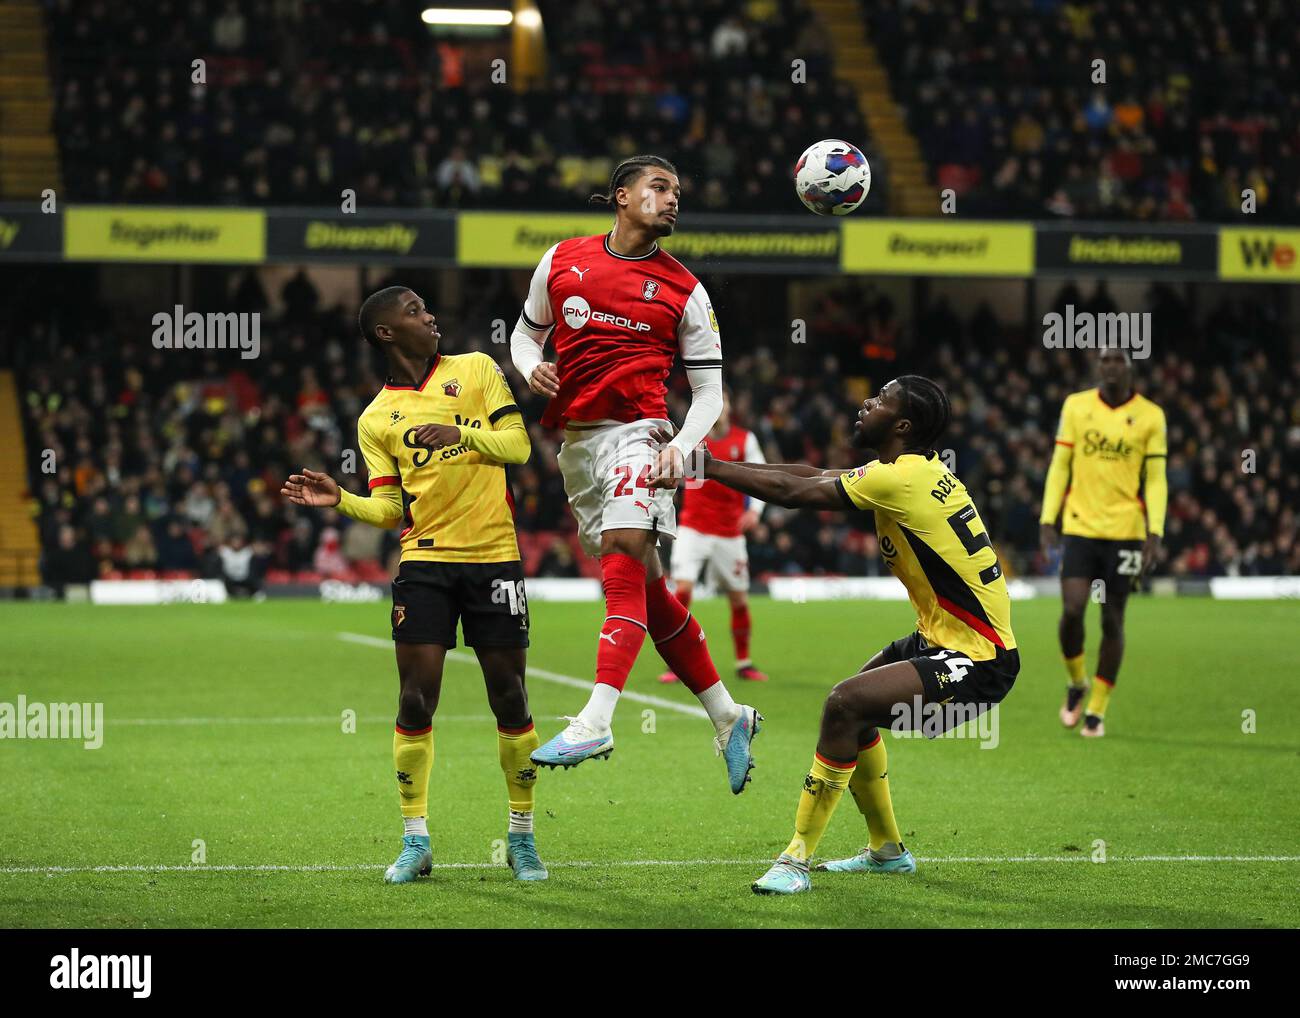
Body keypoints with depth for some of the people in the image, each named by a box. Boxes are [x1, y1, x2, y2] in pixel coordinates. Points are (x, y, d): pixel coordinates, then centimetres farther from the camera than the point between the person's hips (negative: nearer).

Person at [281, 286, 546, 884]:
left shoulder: (476, 369, 8)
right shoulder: (376, 420, 8)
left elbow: (518, 444, 0)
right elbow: (388, 507, 6)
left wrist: (461, 434, -16)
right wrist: (341, 501, -11)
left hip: (494, 555, 0)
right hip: (424, 561, 0)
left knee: (509, 700, 1)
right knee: (416, 701, -6)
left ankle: (521, 836, 14)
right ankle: (415, 841, 3)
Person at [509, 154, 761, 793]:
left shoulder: (683, 291, 5)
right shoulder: (562, 261, 11)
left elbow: (709, 390, 7)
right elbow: (526, 331, 23)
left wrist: (681, 448, -12)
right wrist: (532, 367, -1)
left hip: (634, 432, -4)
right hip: (573, 440, 4)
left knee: (624, 562, -23)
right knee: (649, 591, 7)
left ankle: (595, 722, -34)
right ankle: (726, 717, 18)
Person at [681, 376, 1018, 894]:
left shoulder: (902, 478, -21)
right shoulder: (919, 470, 8)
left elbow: (793, 491, -16)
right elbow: (813, 475, 14)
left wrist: (713, 468, -7)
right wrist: (732, 467, 7)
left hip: (978, 661, -11)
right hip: (941, 638, 11)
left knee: (846, 704, -22)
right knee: (854, 705, 22)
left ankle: (796, 861, -16)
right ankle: (887, 849, 36)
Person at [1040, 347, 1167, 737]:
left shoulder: (1150, 416, 1)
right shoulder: (1075, 406, 5)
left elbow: (1155, 480, 3)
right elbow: (1060, 466, 8)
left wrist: (1154, 532, -7)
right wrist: (1048, 518, 1)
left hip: (1125, 531, 0)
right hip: (1079, 528, 0)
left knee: (1112, 621, 2)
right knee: (1072, 610, -12)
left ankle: (1097, 710, 14)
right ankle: (1076, 683, 16)